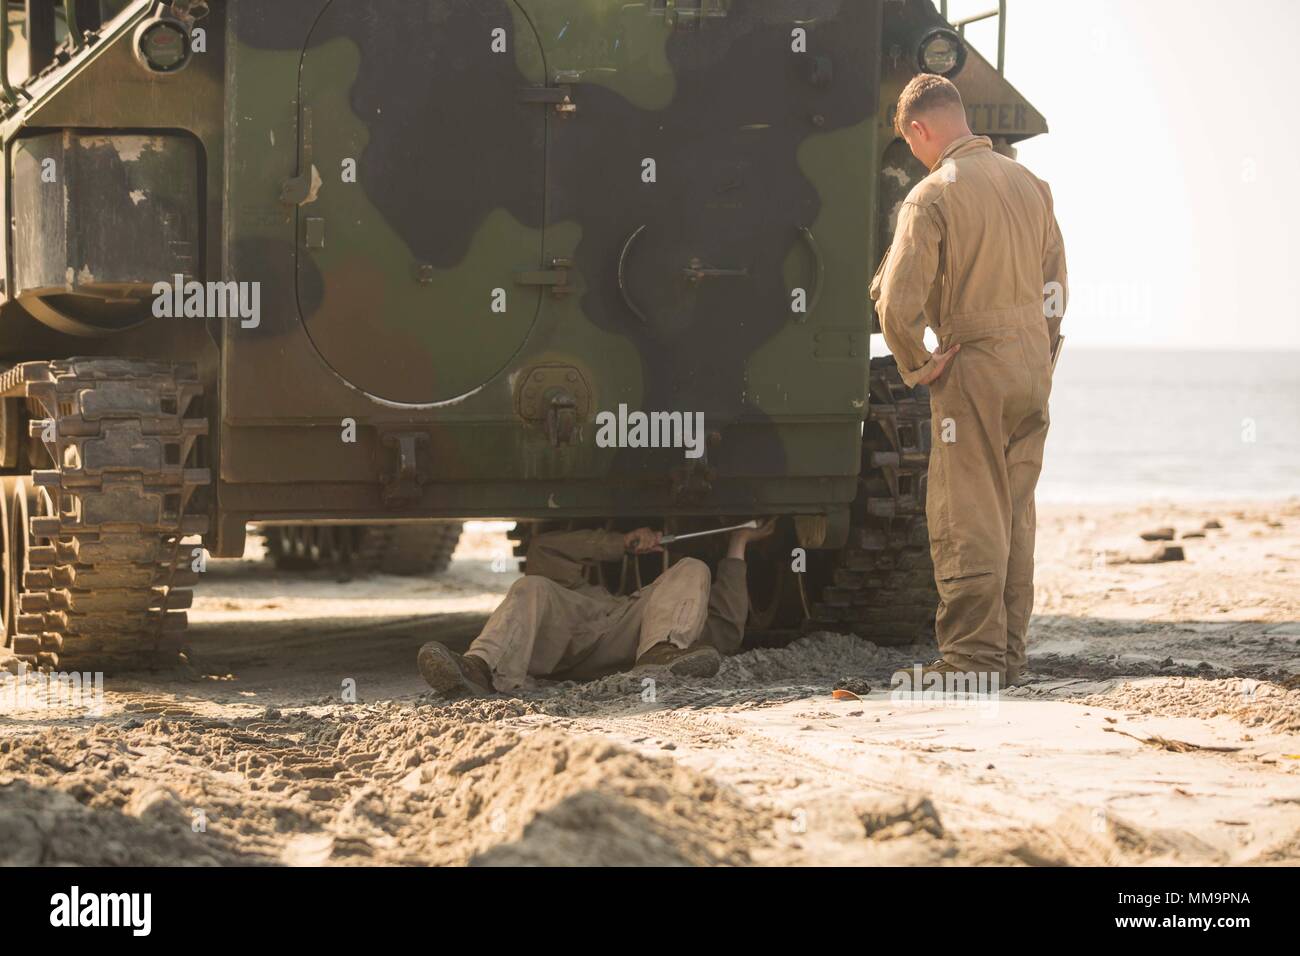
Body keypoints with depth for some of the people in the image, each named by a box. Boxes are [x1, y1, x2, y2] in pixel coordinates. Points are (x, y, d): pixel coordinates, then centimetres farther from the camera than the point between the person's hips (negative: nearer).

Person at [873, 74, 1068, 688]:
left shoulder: (933, 195, -12)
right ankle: (1009, 654, 17)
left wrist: (918, 366, -6)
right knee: (1015, 516, 13)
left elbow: (897, 304, -20)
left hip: (973, 368, -7)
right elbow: (1055, 285, 16)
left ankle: (973, 657, -3)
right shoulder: (1029, 183, 10)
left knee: (967, 520, -2)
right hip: (1033, 370, 7)